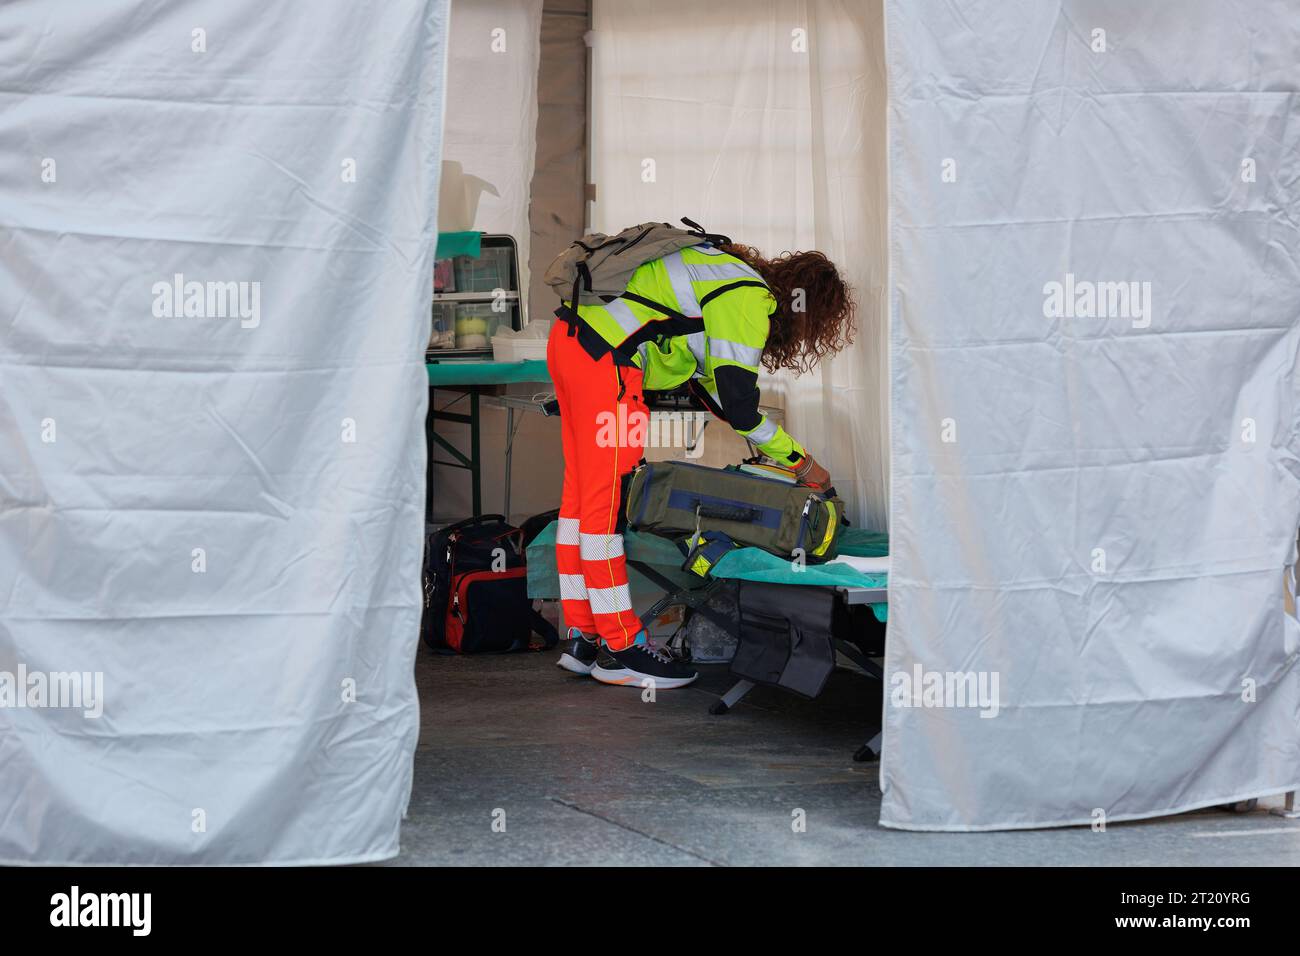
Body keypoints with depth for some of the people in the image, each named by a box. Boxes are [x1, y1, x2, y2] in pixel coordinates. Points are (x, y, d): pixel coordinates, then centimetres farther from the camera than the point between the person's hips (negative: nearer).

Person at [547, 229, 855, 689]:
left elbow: (707, 374, 26)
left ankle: (583, 639, 18)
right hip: (604, 357, -11)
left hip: (571, 340, 11)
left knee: (582, 491, 12)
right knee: (607, 500, -6)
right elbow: (739, 405, -13)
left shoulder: (732, 275, 19)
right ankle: (620, 649, -1)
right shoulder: (750, 299, -11)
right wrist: (802, 464, -2)